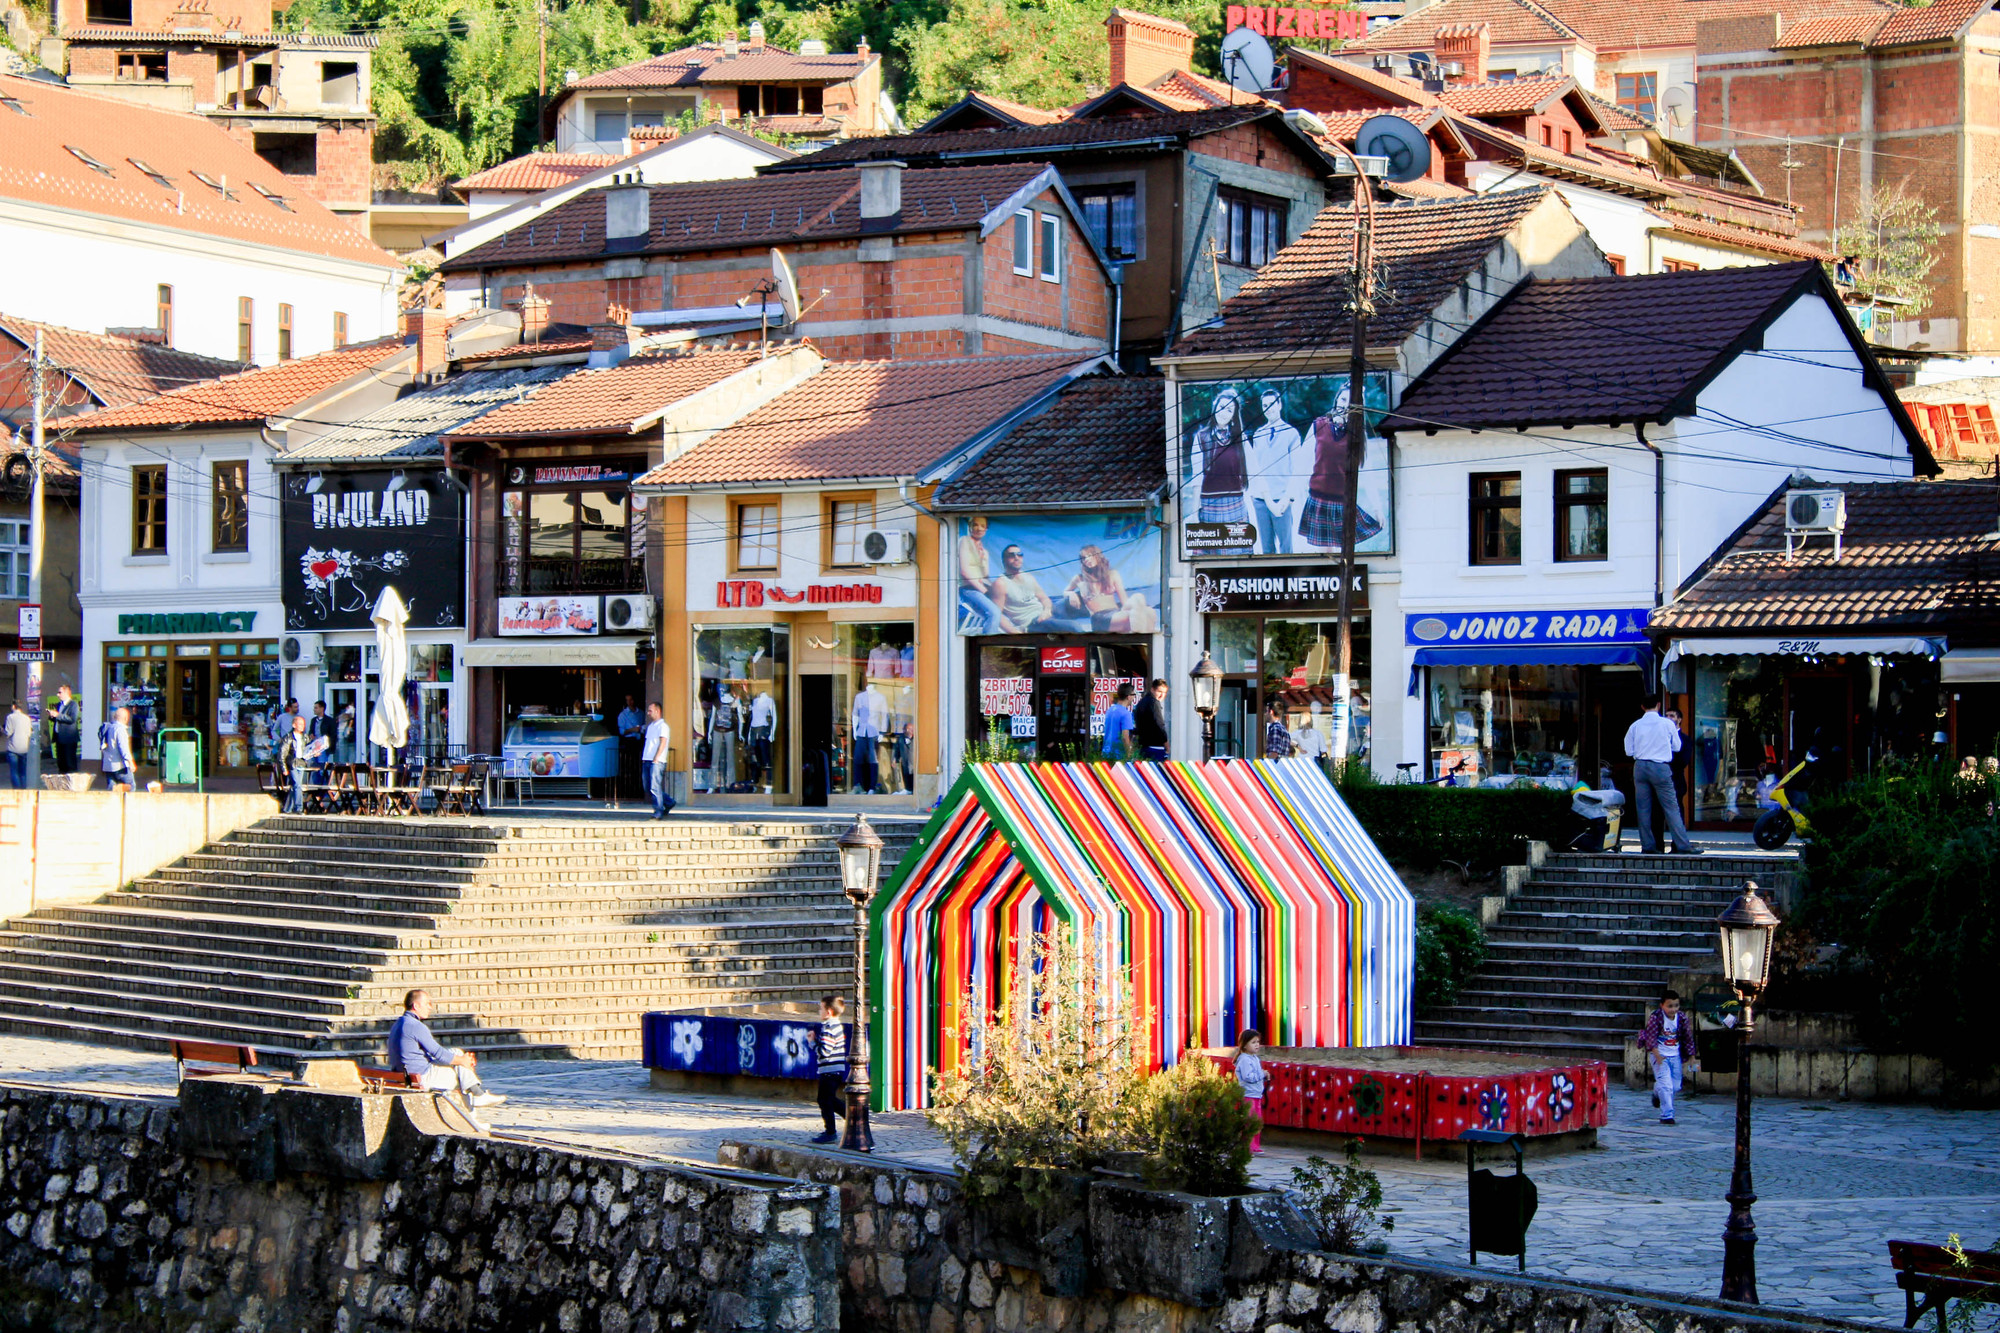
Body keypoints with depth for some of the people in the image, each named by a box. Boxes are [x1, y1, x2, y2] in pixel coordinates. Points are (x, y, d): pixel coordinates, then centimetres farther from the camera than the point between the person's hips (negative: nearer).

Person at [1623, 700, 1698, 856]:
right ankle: (1683, 845, -4)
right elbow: (1677, 747, 7)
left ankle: (1647, 846, 5)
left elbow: (1629, 751, 7)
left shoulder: (1635, 726, 3)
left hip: (1640, 766, 2)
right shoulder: (1667, 724, -3)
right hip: (1660, 767, -2)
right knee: (1671, 808, -1)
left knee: (1643, 808, 7)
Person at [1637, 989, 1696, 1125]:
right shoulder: (1655, 1018, -17)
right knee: (1665, 1084, -14)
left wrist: (1691, 1056, 8)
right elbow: (1651, 1037, -20)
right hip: (1659, 1055, -5)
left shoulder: (1682, 1018, -4)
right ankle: (1667, 1115, -9)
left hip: (1675, 1055, 5)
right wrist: (1657, 1054, -32)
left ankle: (1657, 1094, 46)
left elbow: (1688, 1037, 6)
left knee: (1676, 1086, 13)